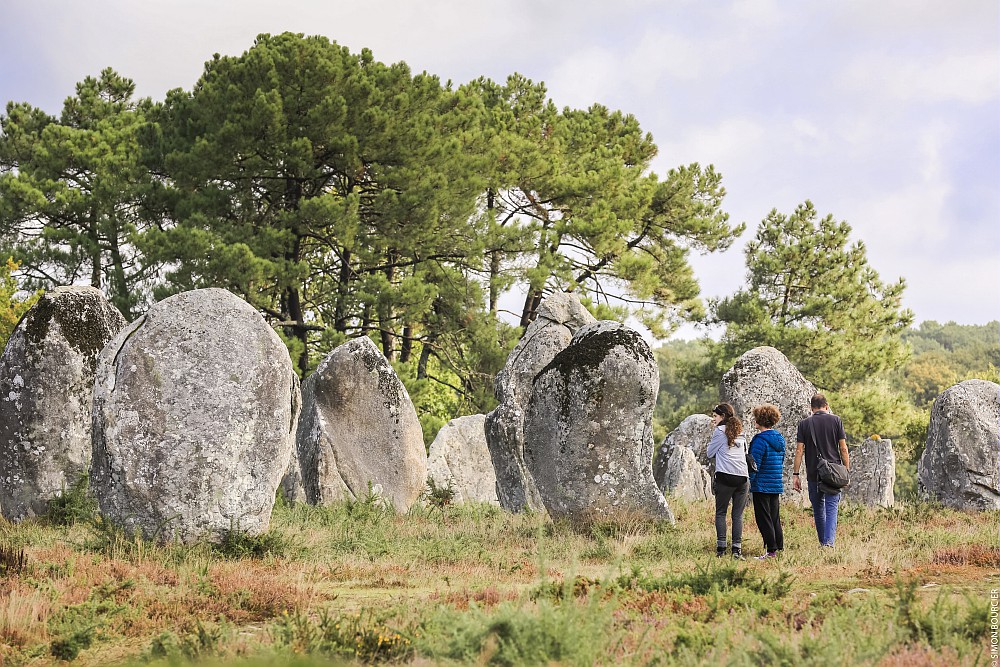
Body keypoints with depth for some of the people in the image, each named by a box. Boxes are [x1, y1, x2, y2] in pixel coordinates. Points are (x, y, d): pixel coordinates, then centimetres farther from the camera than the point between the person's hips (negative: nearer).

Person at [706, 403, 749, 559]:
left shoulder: (720, 431, 1)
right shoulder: (740, 432, 19)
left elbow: (710, 453, 8)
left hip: (725, 477, -5)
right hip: (743, 477, 5)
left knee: (721, 513, 3)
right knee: (738, 515, 3)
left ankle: (721, 547, -6)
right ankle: (737, 549, -6)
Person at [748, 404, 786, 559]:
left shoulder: (760, 440, -15)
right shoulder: (780, 439, 10)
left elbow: (755, 464, -17)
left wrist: (749, 481, -9)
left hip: (762, 486, -8)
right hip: (777, 485, 8)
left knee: (764, 519, -3)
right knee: (775, 518, 14)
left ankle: (771, 550, -5)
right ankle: (779, 547, 16)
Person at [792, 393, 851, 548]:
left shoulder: (804, 424, 4)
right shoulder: (836, 420, 3)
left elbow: (799, 450, -1)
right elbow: (843, 449, 0)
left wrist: (796, 474, 1)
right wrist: (847, 471, 7)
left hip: (813, 473, 1)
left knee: (818, 509, 13)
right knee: (831, 508, -4)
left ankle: (823, 542, 20)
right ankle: (829, 542, -20)